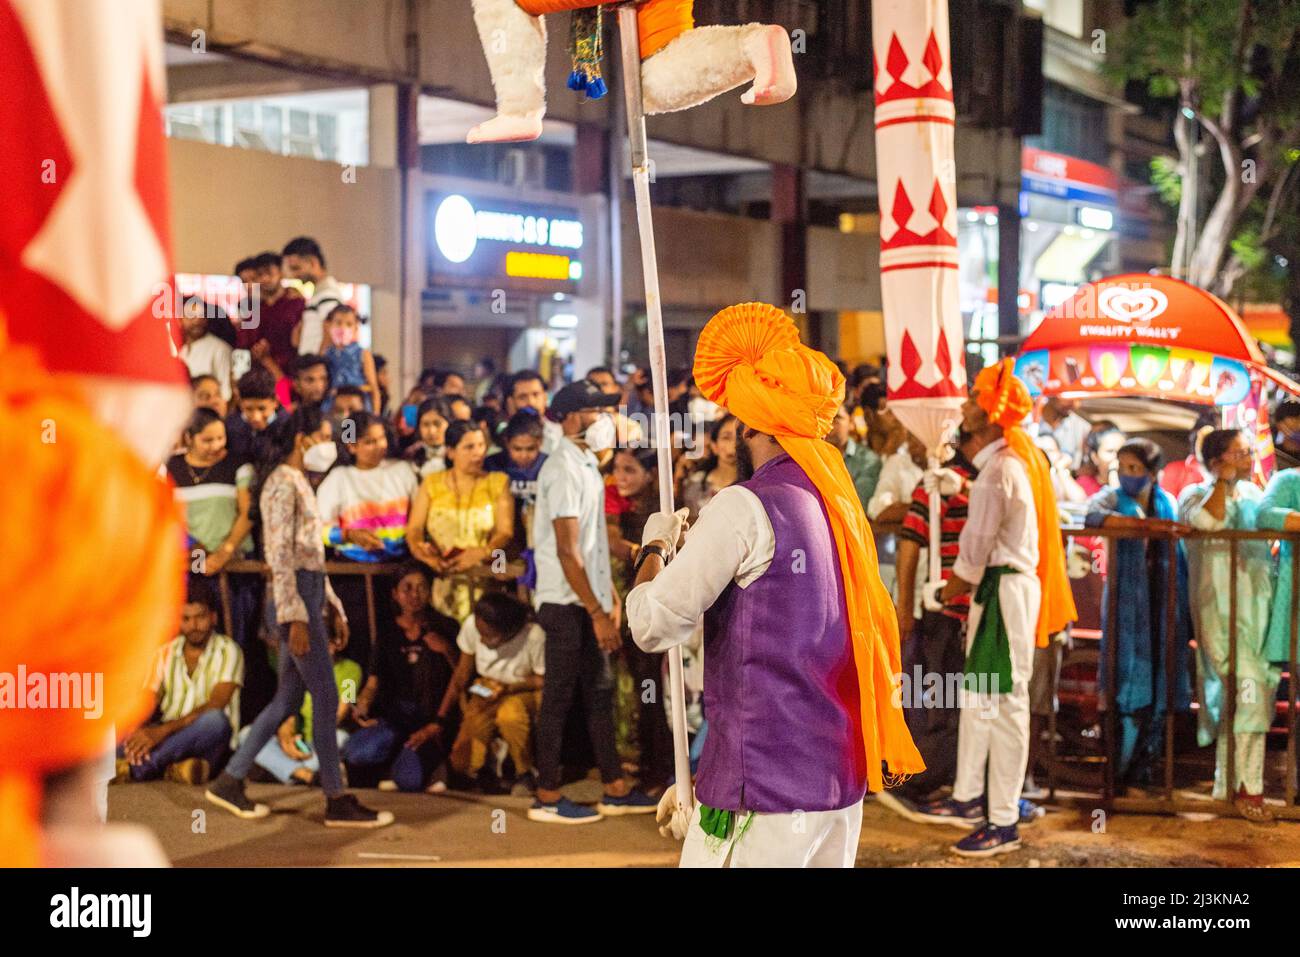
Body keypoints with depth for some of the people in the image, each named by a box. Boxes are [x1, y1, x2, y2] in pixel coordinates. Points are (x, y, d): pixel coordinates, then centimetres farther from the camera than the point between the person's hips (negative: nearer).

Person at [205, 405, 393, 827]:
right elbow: (280, 557, -18)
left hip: (309, 589, 10)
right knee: (326, 697, -5)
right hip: (295, 596, -10)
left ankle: (230, 781, 18)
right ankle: (337, 801, 2)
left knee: (289, 697, 12)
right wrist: (295, 618, -21)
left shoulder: (298, 482, 19)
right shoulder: (283, 483, -11)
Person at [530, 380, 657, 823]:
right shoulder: (563, 470, -16)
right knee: (560, 696, -2)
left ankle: (615, 790, 19)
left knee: (600, 692, 12)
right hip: (566, 603, -9)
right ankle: (547, 798, 6)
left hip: (588, 601, 9)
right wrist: (597, 612, -20)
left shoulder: (586, 464, 13)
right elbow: (567, 551, -20)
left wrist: (610, 597, 17)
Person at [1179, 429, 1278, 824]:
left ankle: (1230, 783, 17)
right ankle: (1248, 788, -11)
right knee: (1247, 687, -16)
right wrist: (1223, 481, -12)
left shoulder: (1252, 492, 18)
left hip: (1257, 606, 7)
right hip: (1219, 609, -7)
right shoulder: (1194, 494, 0)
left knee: (1262, 687, 7)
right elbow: (1209, 519, -21)